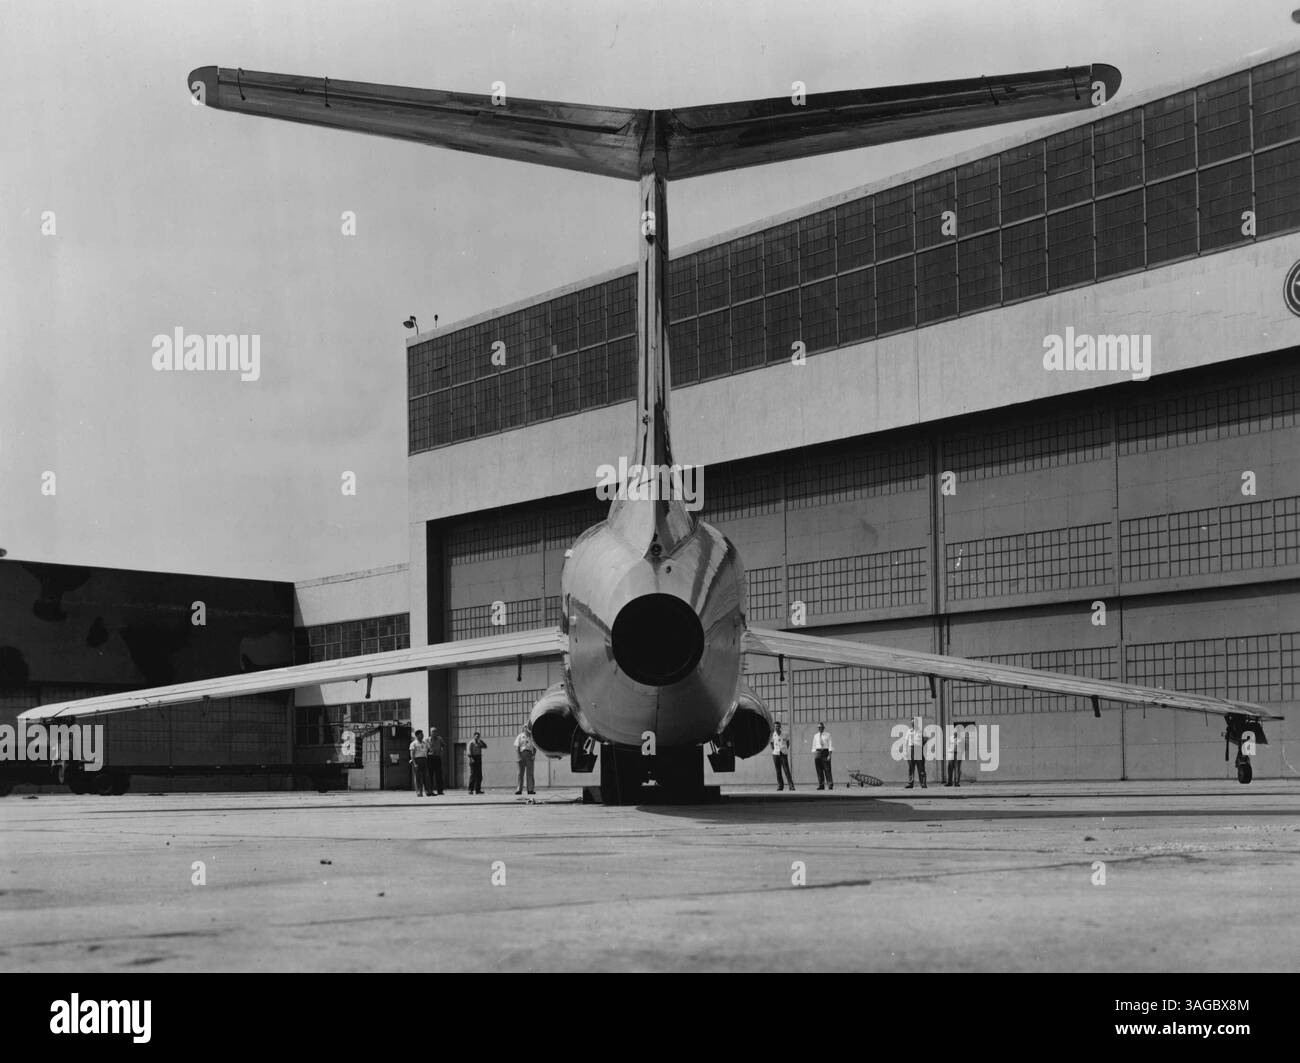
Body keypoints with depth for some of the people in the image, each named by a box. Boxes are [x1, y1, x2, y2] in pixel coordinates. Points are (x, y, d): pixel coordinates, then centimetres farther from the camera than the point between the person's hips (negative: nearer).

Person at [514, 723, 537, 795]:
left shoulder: (532, 737, 17)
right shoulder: (520, 736, 10)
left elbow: (535, 748, 17)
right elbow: (516, 747, 3)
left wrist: (534, 755, 0)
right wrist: (518, 756, -8)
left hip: (530, 755, 2)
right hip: (522, 754, -2)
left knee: (530, 773, -4)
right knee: (521, 773, -2)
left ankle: (530, 789, -8)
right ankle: (519, 789, -3)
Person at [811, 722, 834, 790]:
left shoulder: (827, 735, 5)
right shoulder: (815, 736, 13)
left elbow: (830, 745, -1)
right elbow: (814, 746, 14)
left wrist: (829, 755, -11)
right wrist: (813, 756, 6)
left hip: (825, 752, -3)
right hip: (818, 752, 3)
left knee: (827, 769, -8)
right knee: (819, 770, -1)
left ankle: (830, 785, -8)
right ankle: (821, 785, 0)